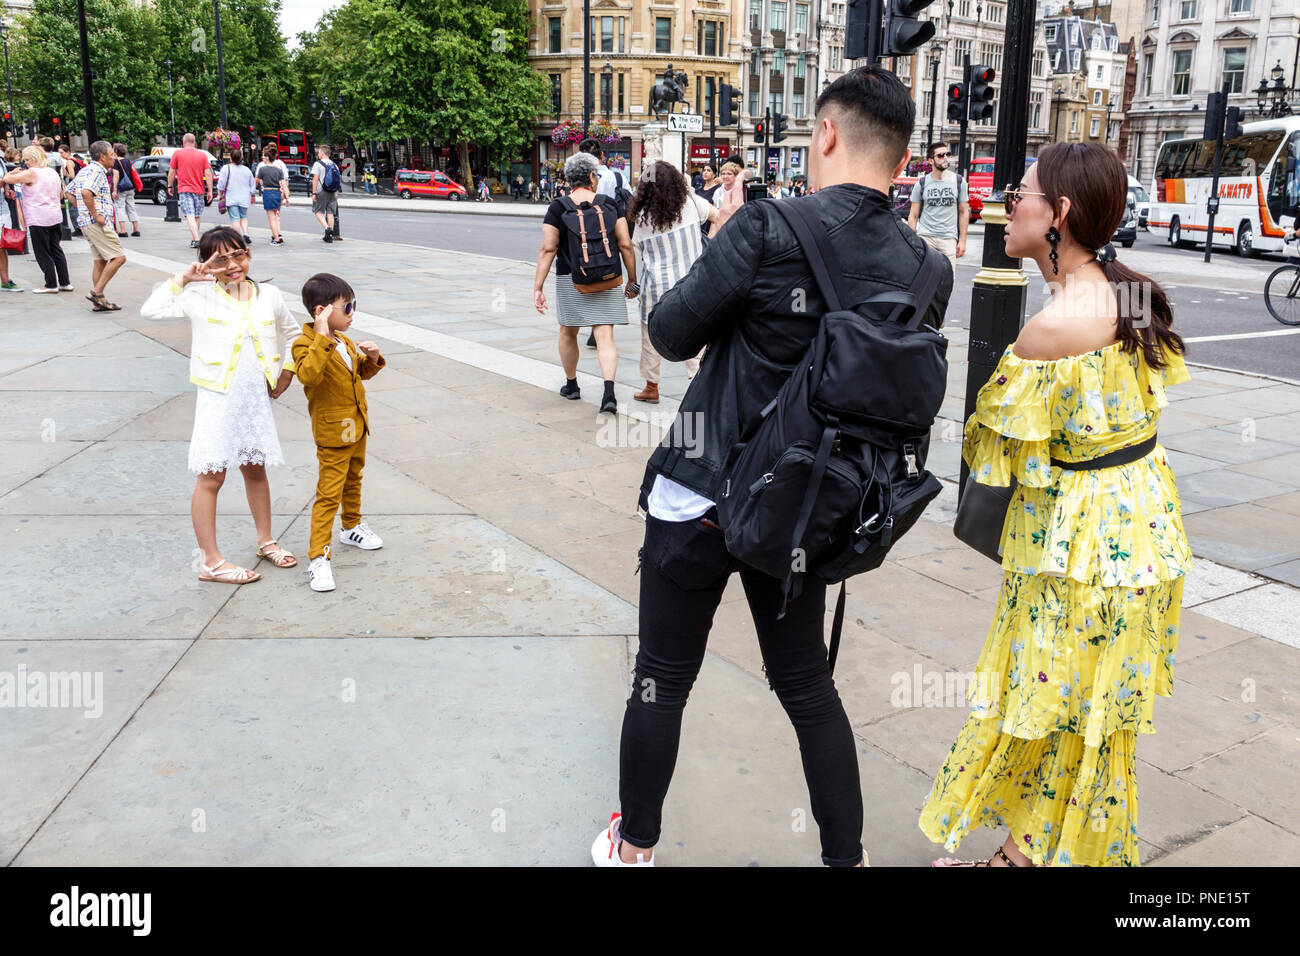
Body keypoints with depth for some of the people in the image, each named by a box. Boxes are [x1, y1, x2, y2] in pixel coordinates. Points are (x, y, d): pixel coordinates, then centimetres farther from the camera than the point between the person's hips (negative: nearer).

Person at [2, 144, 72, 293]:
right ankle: (65, 282, 13)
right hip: (56, 216, 7)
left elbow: (7, 179, -11)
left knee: (42, 253, 0)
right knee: (56, 249, 13)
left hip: (38, 219, -7)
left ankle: (51, 284, 1)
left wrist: (13, 172, 8)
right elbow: (60, 193, 22)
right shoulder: (53, 172, 10)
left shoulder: (32, 173, -12)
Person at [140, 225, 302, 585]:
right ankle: (210, 562, 8)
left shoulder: (269, 296, 5)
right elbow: (150, 310, -18)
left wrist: (286, 373, 14)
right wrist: (182, 278, -18)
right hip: (218, 398, -4)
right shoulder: (200, 296, -7)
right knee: (210, 478, -1)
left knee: (255, 470, 18)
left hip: (257, 397, 4)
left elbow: (292, 334, 21)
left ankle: (266, 542, 35)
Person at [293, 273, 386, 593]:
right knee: (328, 495, -9)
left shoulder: (343, 341, 9)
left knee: (353, 481, 26)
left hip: (357, 428, 9)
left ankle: (352, 527, 47)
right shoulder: (305, 344, -18)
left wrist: (372, 358, 0)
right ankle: (318, 558, -6)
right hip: (333, 434, -8)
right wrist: (322, 337, -39)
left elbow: (362, 372, 21)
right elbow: (308, 374, -38)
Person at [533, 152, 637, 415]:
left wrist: (537, 288, -8)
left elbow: (547, 250, -9)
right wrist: (632, 280, 7)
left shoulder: (557, 209, -5)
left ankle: (571, 384, 33)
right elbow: (626, 246, -2)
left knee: (568, 333, 19)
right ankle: (609, 393, -19)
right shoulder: (609, 205, -1)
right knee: (605, 337, -3)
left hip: (570, 280, 0)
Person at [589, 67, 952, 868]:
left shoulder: (770, 229, -19)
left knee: (663, 679, 14)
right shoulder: (926, 272, -4)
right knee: (807, 683, 21)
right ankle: (847, 855, 31)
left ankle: (634, 846, 34)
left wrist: (724, 240, 4)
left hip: (703, 498, -4)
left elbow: (671, 334, -9)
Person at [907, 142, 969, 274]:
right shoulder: (921, 184, 5)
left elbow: (963, 212, 10)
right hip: (925, 236, -1)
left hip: (949, 238, 1)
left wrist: (962, 240, 4)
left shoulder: (959, 181, 7)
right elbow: (913, 216, 7)